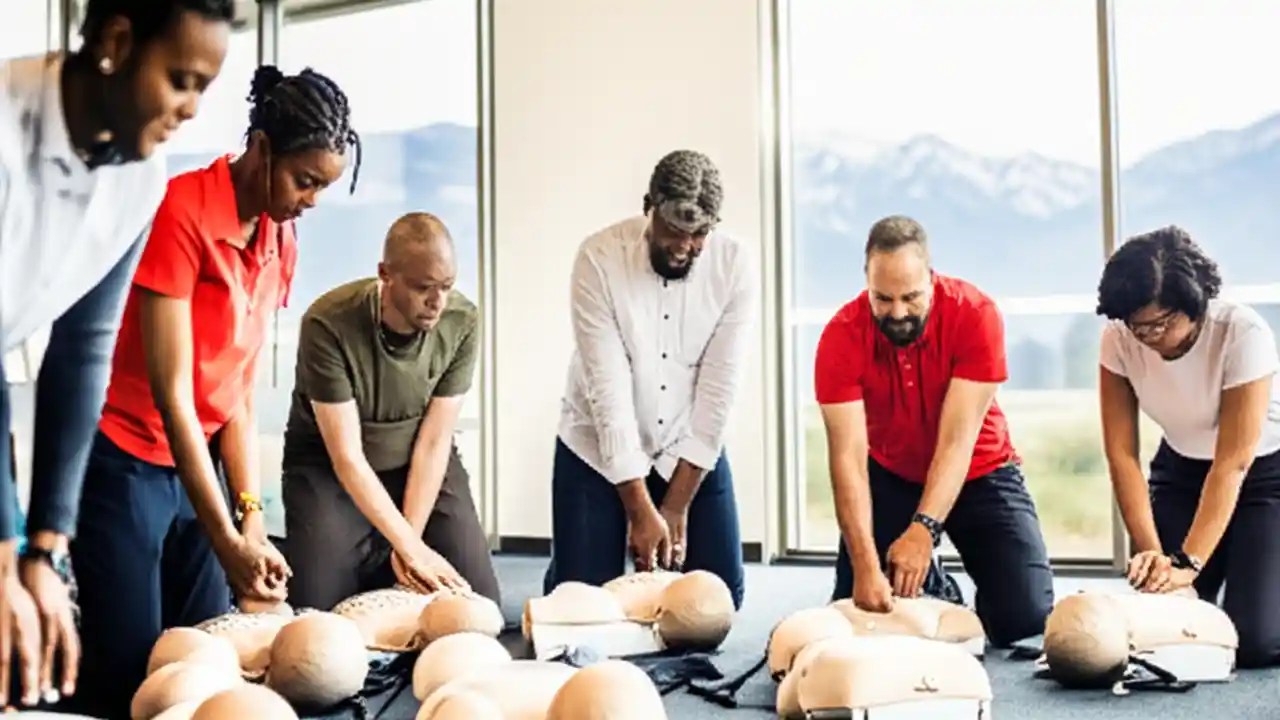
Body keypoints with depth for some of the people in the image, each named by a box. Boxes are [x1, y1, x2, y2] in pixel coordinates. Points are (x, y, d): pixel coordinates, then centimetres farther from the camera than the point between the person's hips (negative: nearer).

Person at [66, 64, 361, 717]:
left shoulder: (281, 242, 3)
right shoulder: (181, 211, -19)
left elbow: (238, 392, 4)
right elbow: (170, 390, -22)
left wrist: (250, 514, -6)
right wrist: (227, 539, -23)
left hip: (197, 460, 7)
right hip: (120, 461, -7)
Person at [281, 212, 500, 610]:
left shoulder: (463, 322, -20)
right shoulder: (328, 324, -28)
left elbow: (434, 441, -14)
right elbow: (347, 457, -25)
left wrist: (410, 542, -19)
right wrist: (411, 547, -29)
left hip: (423, 467, 2)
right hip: (329, 468, -2)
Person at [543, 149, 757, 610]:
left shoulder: (735, 266, -14)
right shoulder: (599, 258, -20)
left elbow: (719, 388, -15)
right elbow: (608, 387, -23)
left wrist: (678, 505, -17)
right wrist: (640, 510, -26)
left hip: (692, 449, 2)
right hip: (599, 449, -2)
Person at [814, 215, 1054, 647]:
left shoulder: (976, 315, -25)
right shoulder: (842, 336, -22)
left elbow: (958, 438, -28)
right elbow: (848, 455, -28)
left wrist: (923, 530, -40)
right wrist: (865, 563, -38)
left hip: (978, 473, -1)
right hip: (890, 476, 1)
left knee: (1026, 620, -13)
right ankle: (934, 589, 24)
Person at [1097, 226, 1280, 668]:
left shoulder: (1243, 333, -28)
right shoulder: (1119, 339, -18)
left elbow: (1232, 464, -30)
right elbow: (1121, 454, -16)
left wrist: (1188, 561, -36)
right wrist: (1151, 551, -26)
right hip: (1181, 470, 3)